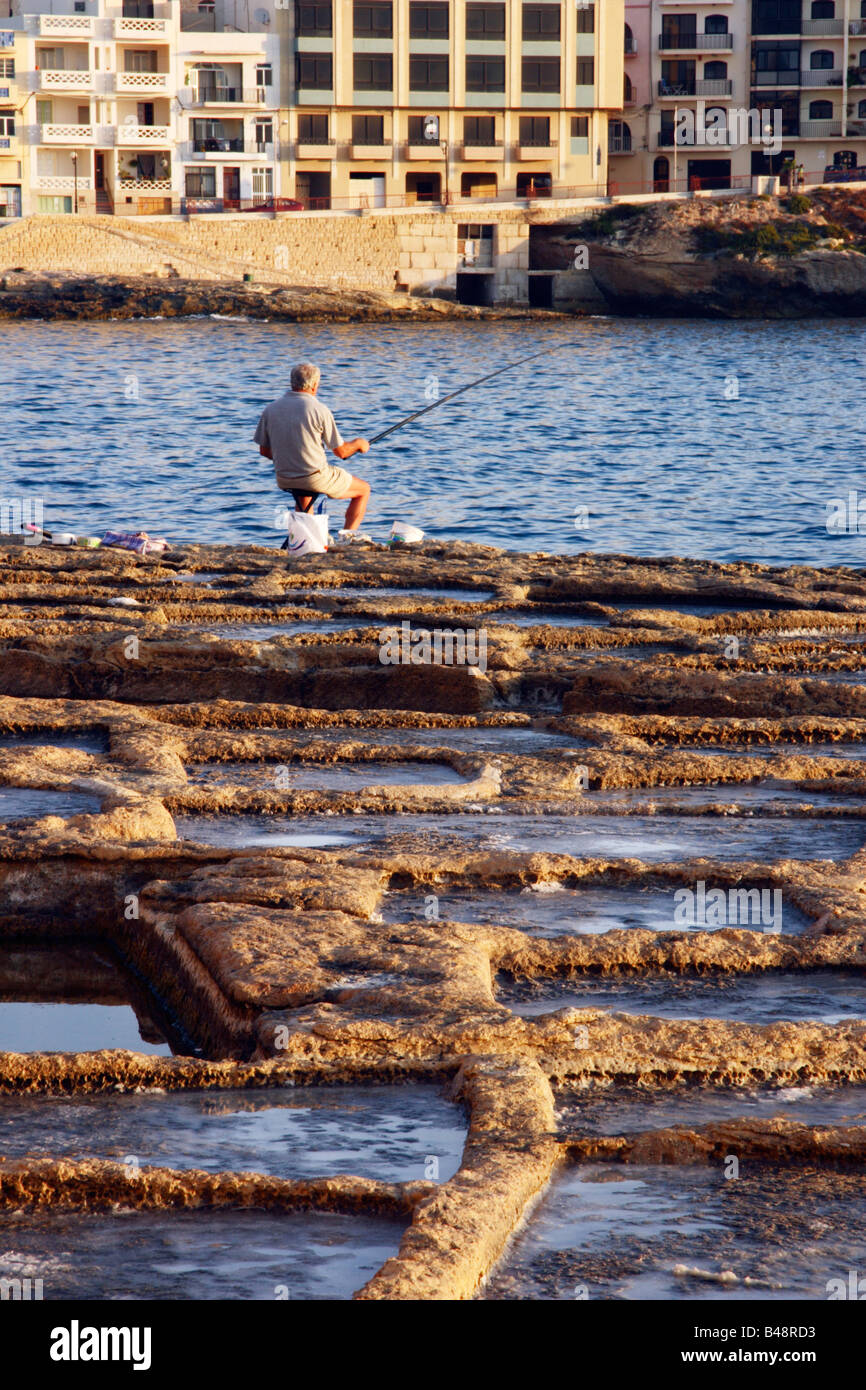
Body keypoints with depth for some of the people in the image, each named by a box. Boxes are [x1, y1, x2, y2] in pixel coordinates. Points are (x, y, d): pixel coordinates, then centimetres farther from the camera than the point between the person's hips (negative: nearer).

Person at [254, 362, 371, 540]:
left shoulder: (270, 410, -3)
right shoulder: (319, 410, -15)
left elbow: (264, 450, 6)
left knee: (303, 493, 41)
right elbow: (341, 452, -9)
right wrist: (358, 444, 13)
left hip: (284, 480, 5)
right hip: (316, 477, -5)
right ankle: (349, 531, 5)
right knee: (363, 489, 17)